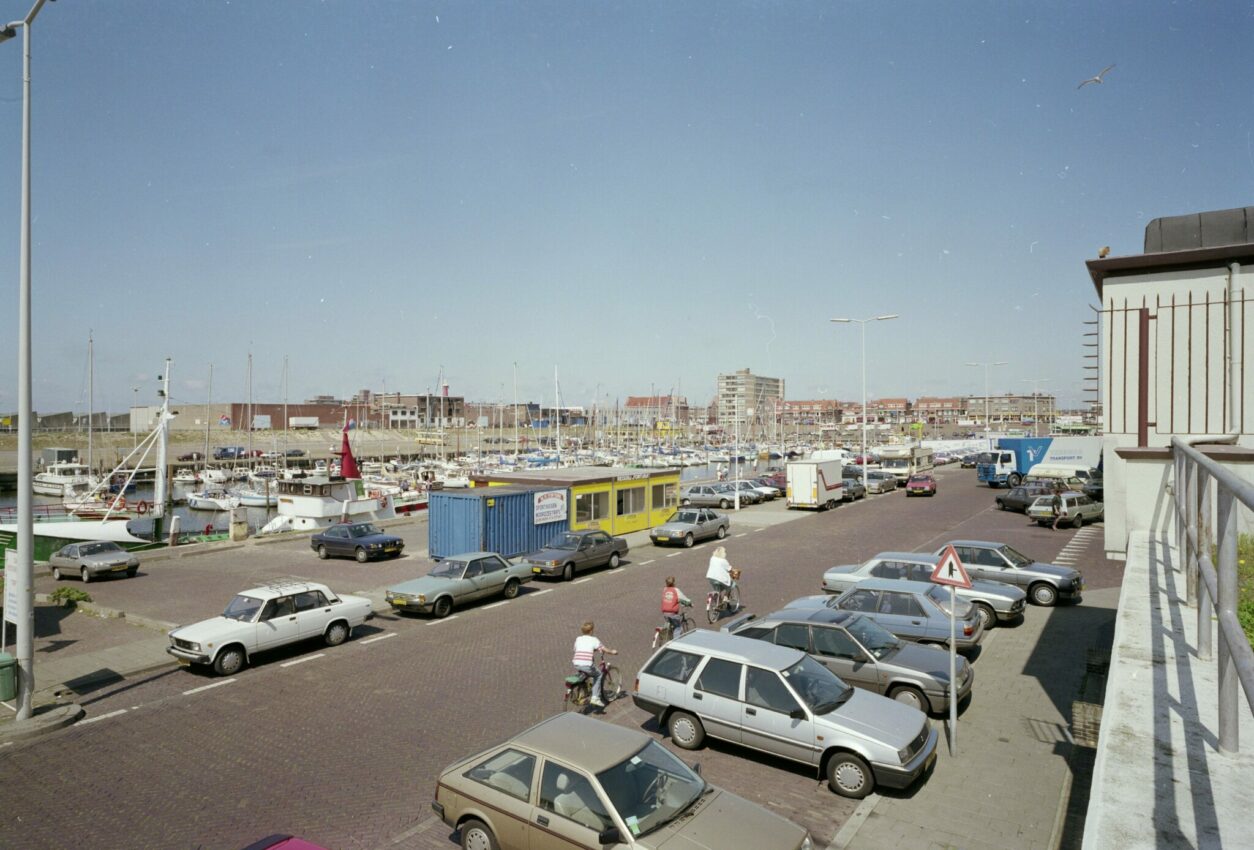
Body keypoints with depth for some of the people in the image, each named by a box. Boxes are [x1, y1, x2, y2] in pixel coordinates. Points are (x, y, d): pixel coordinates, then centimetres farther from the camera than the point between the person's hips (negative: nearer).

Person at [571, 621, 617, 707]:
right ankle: (595, 698, 10)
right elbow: (605, 650, 3)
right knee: (598, 675, 19)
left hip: (576, 664, 5)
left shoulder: (578, 639, 15)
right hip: (587, 665, -5)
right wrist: (613, 652, 23)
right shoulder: (594, 639, 3)